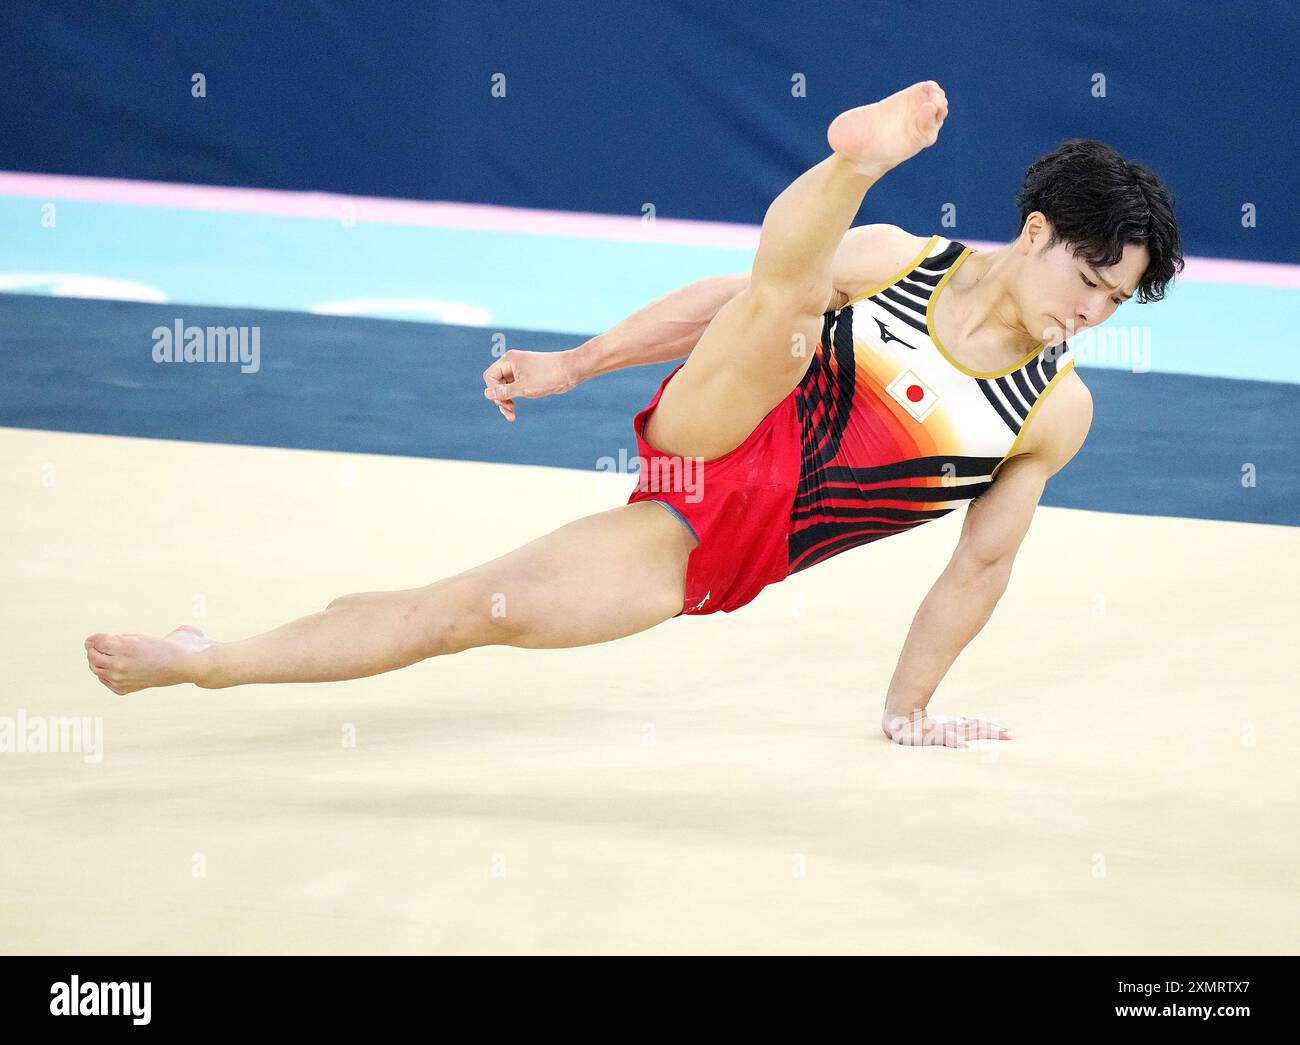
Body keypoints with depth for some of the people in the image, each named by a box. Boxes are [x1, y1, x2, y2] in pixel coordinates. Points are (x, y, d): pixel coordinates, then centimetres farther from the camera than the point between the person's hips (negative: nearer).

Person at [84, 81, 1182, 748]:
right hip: (713, 446, 0)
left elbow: (982, 563, 8)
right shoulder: (902, 259, -3)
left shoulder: (1059, 413, -1)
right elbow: (726, 297, 7)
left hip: (740, 555, 0)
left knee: (485, 608, -13)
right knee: (791, 281, -25)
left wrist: (909, 708, 11)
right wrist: (574, 363, 7)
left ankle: (207, 662, -8)